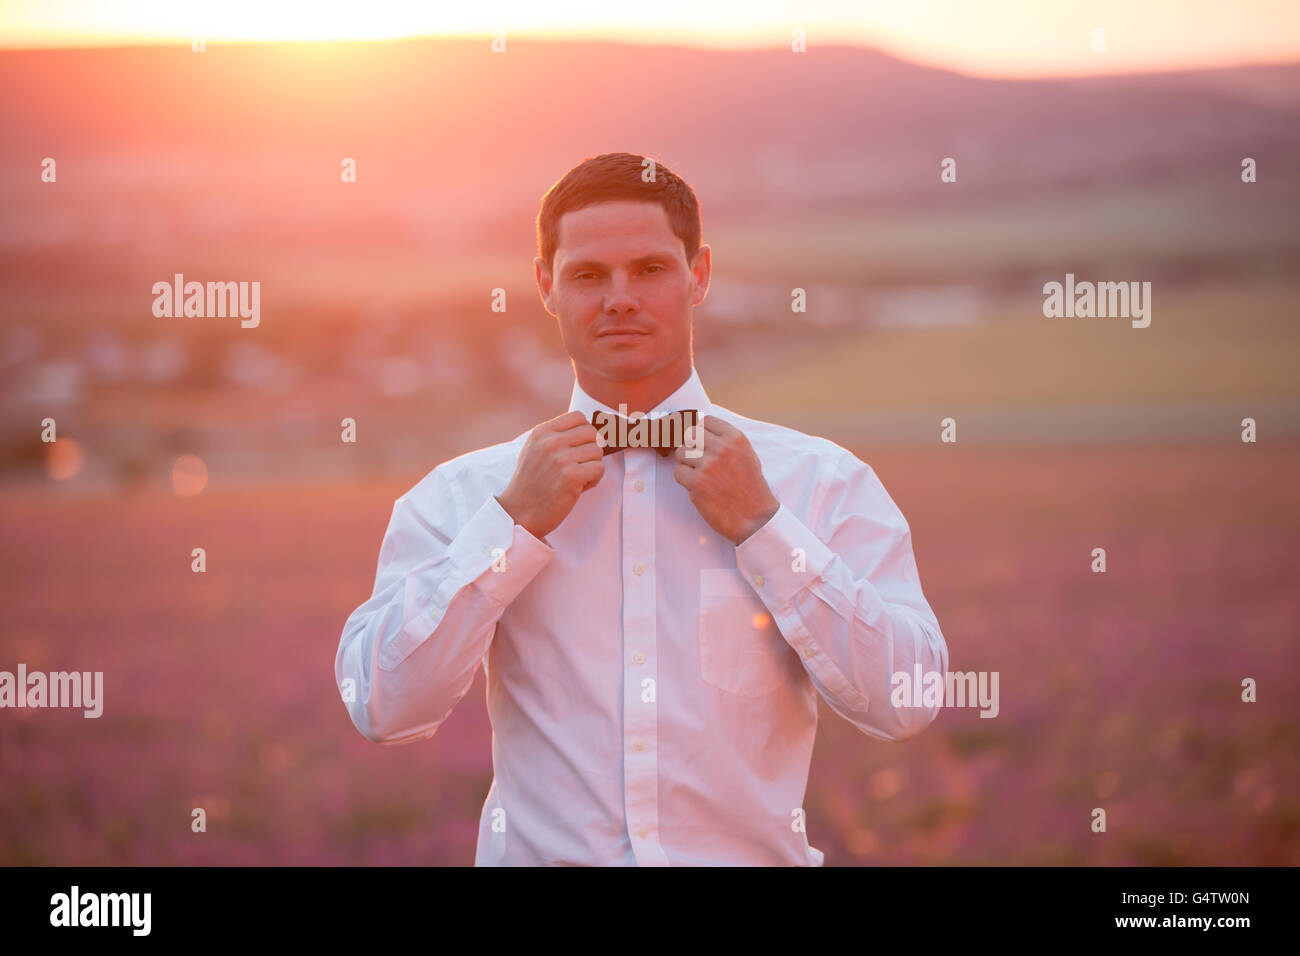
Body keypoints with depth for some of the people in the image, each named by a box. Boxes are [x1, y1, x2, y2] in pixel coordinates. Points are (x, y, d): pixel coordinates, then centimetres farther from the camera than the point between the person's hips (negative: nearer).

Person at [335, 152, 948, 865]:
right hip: (540, 856, 0)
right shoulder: (455, 496, 7)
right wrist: (515, 521, -5)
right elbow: (382, 710, -2)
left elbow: (906, 706, -1)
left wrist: (761, 525, -5)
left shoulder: (827, 482, 6)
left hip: (751, 854, 0)